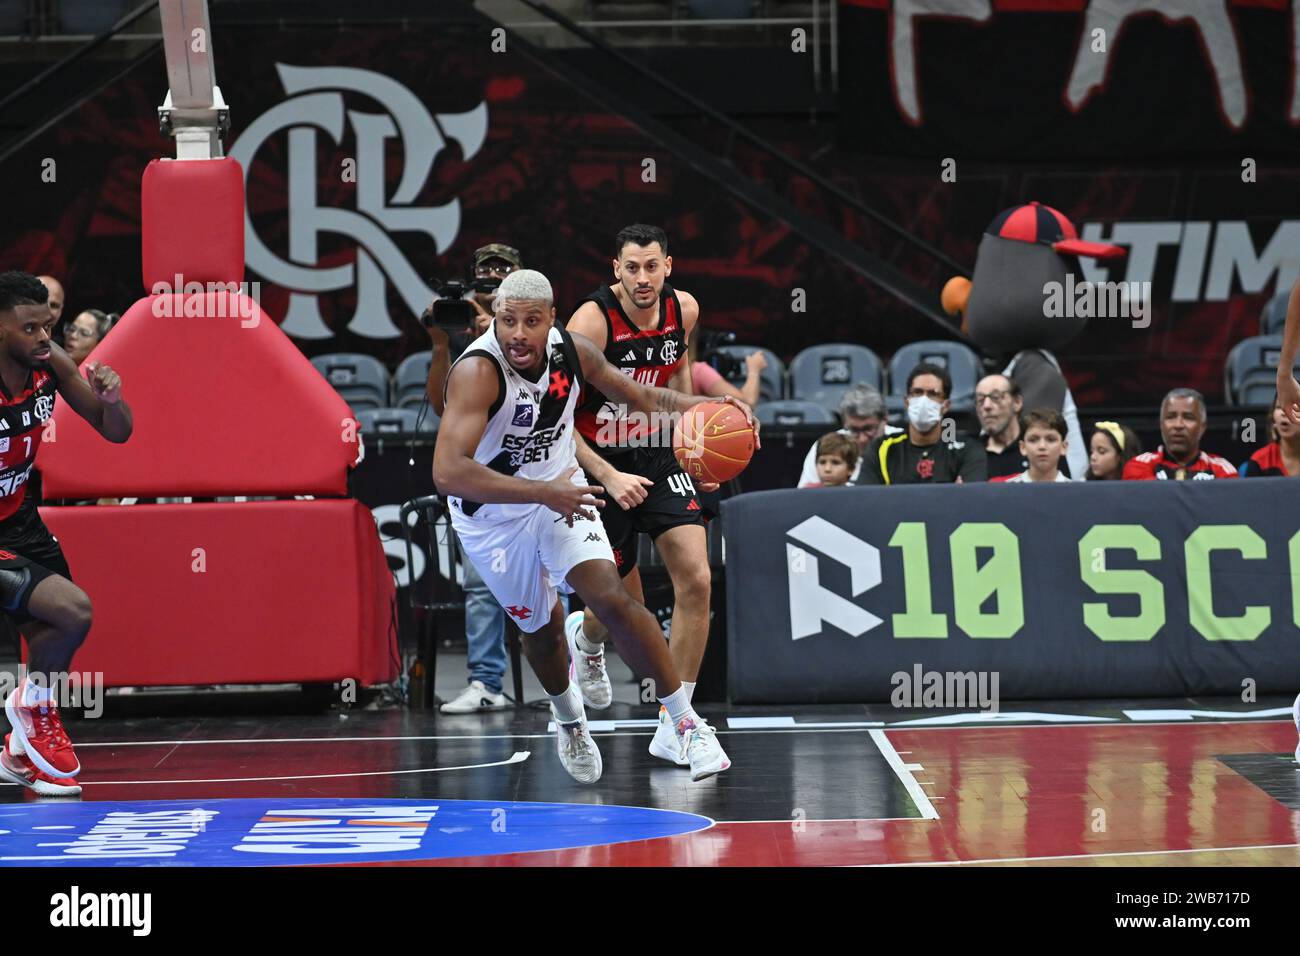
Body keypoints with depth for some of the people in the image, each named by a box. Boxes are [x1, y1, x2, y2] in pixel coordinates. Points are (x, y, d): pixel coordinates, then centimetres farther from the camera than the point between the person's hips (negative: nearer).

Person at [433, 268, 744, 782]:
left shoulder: (573, 350, -14)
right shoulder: (477, 371, -32)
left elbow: (636, 394, 7)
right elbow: (447, 473, -43)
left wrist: (698, 406, -9)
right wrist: (543, 493, -43)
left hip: (561, 494, 2)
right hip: (493, 515, -2)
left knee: (612, 599, -17)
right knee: (541, 628, 14)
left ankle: (688, 724, -8)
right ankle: (568, 719, 46)